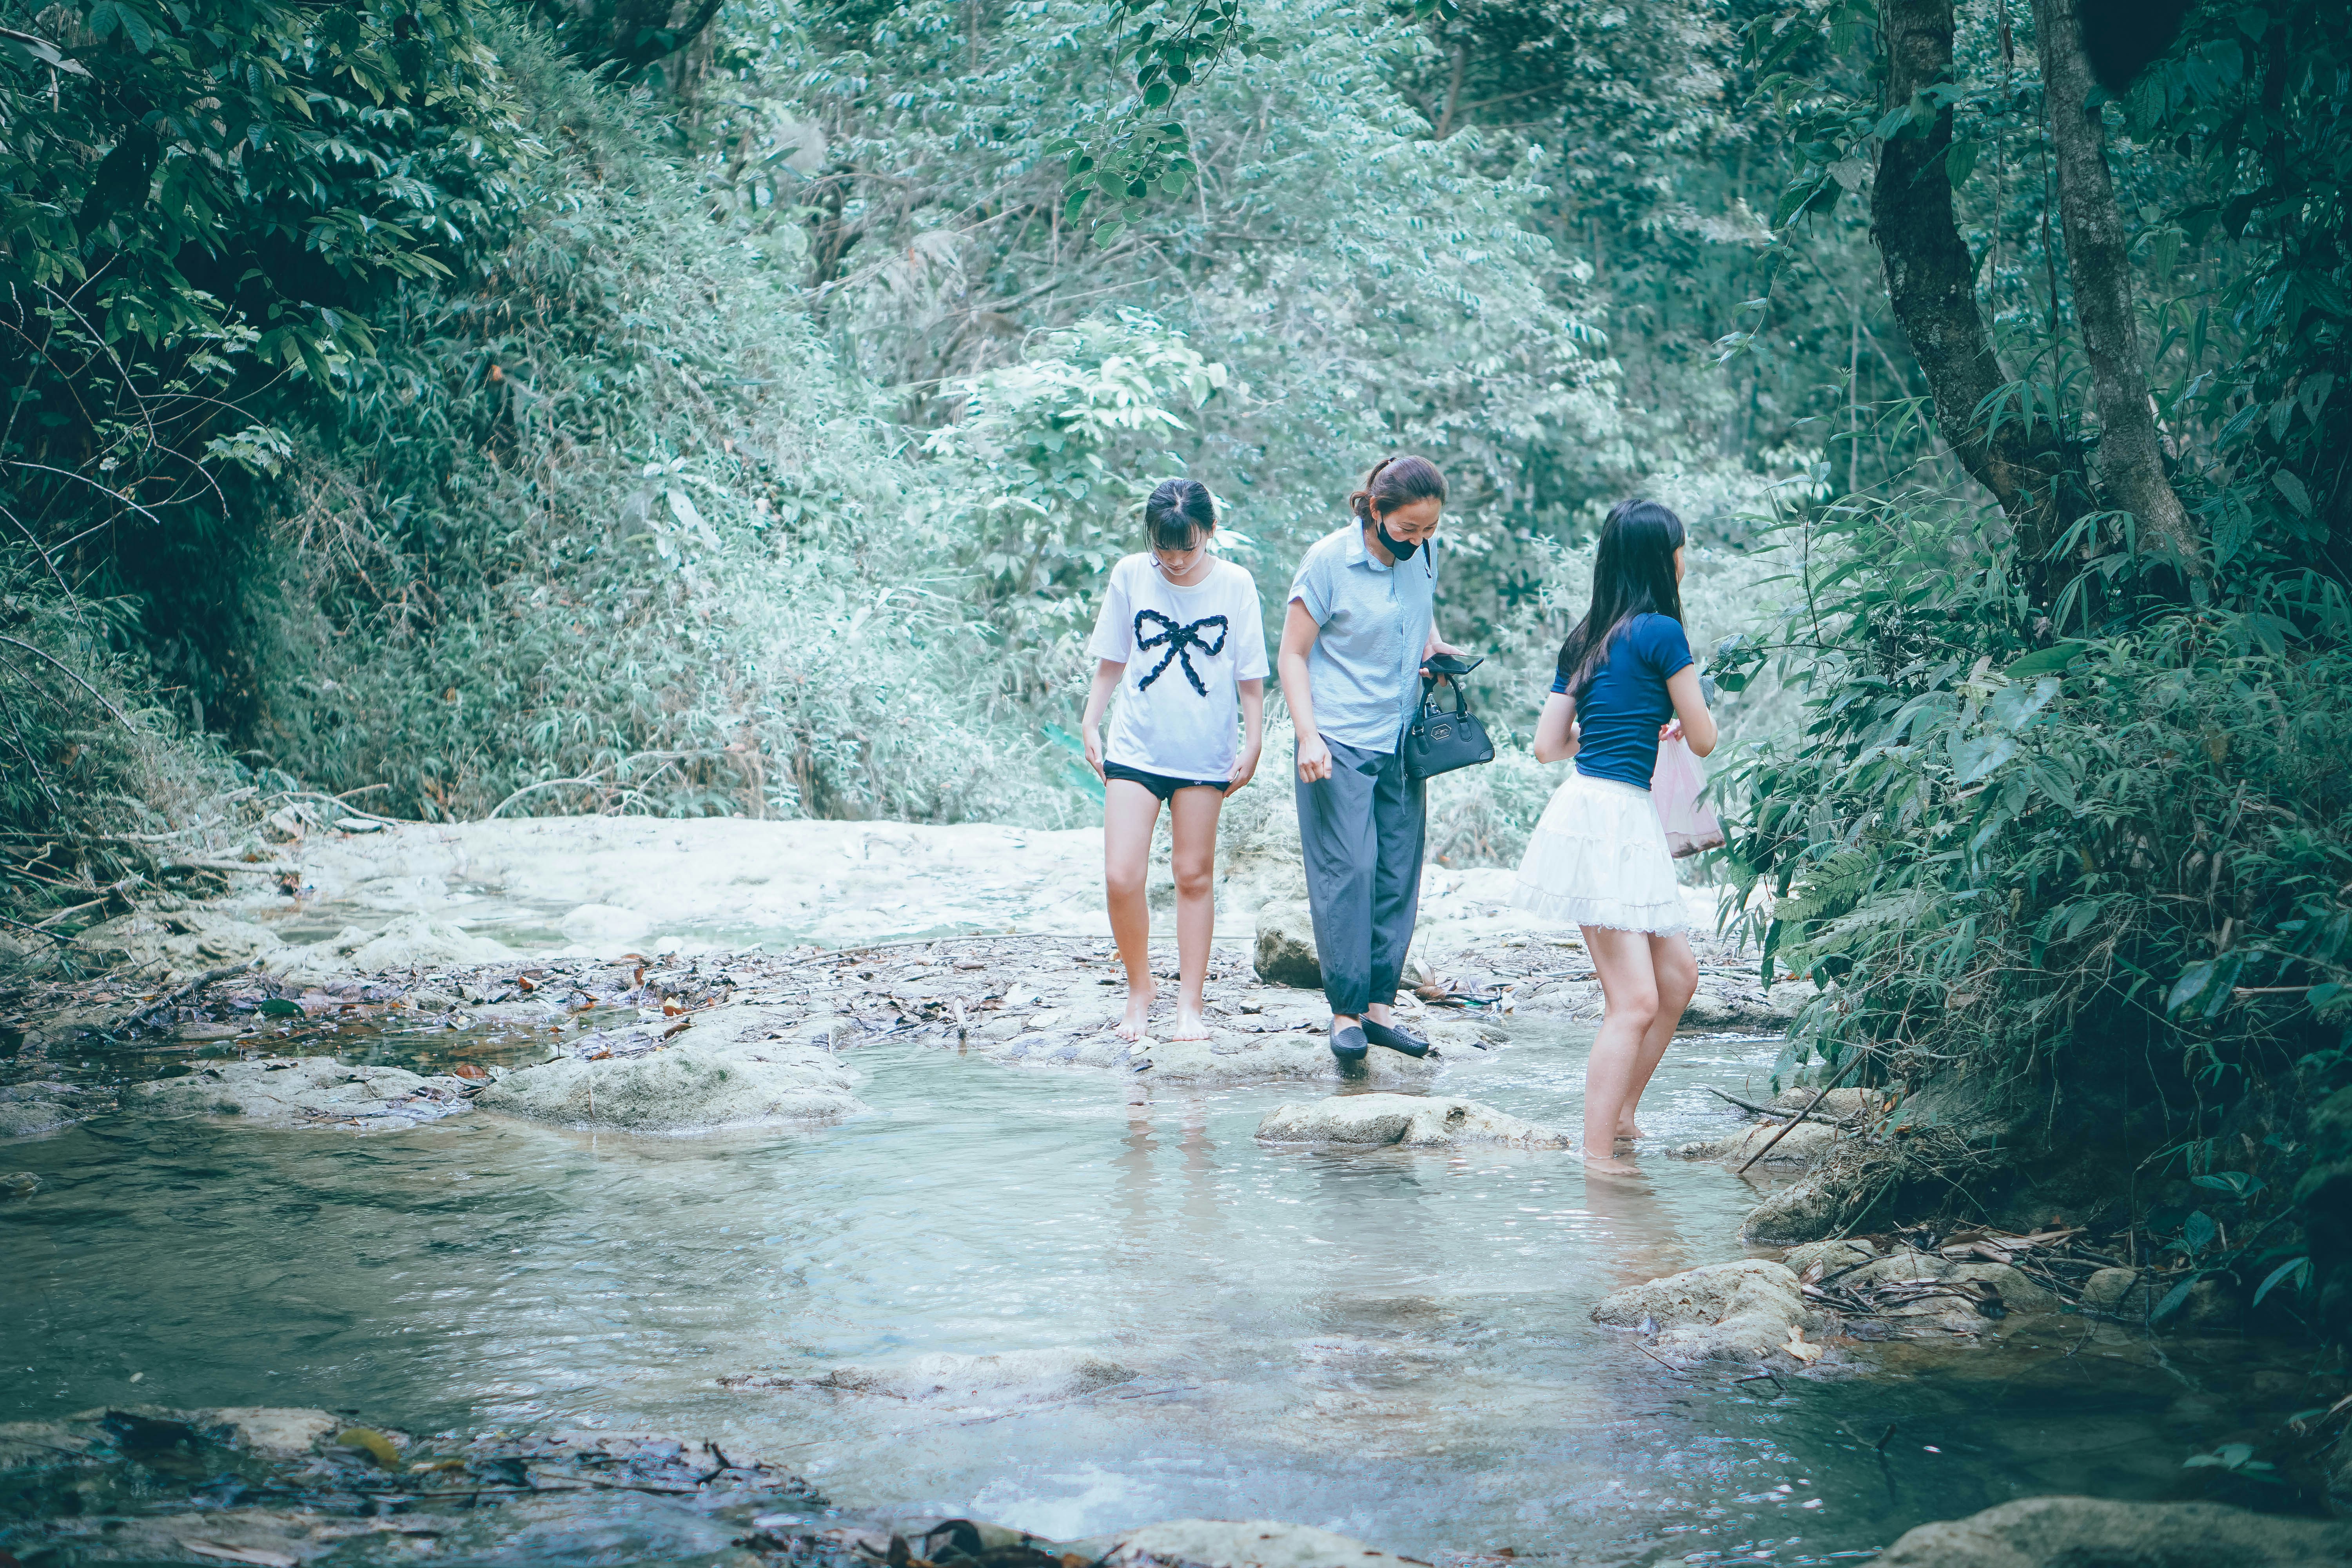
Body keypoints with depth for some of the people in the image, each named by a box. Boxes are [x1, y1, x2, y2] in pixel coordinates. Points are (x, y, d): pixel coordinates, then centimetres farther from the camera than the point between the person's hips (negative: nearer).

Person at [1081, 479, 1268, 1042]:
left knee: (1195, 876, 7)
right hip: (1135, 748, 0)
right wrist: (1091, 725, 4)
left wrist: (1253, 743, -1)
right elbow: (1111, 661, 9)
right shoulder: (1130, 576, -1)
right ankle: (1140, 986, 11)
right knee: (1121, 877, -9)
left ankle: (1190, 1004, 15)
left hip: (1205, 755, 0)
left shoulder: (1234, 584, -3)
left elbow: (1251, 675, 3)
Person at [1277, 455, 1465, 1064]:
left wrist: (1436, 647, 4)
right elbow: (1293, 653, -7)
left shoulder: (1424, 554, 5)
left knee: (1399, 873, 4)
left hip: (1401, 741, 6)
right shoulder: (1329, 561, -10)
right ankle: (1345, 1013, -3)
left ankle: (1378, 1006, 11)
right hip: (1339, 742, -5)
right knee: (1348, 869, -10)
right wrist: (1308, 737, -16)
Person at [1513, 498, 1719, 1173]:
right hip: (1609, 819, -9)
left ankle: (1620, 1116, 24)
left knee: (1678, 975, 17)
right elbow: (1703, 739, -2)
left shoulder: (1586, 638, 13)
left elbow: (1548, 744, 14)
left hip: (1618, 821, 9)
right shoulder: (1661, 632, -9)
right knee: (1636, 1001, -10)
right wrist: (1675, 714, 21)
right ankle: (1598, 1156, -12)